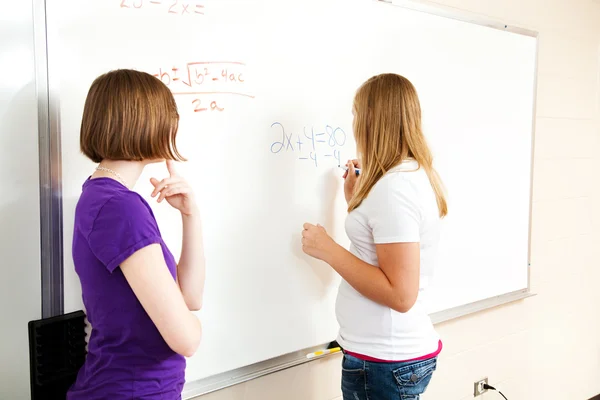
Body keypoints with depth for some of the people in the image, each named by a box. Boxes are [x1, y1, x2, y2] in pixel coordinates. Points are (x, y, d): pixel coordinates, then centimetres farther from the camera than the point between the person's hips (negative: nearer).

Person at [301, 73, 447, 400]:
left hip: (383, 361, -9)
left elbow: (400, 295, -25)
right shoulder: (417, 176, 6)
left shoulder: (394, 186, -22)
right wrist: (356, 200, 15)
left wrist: (328, 250, -19)